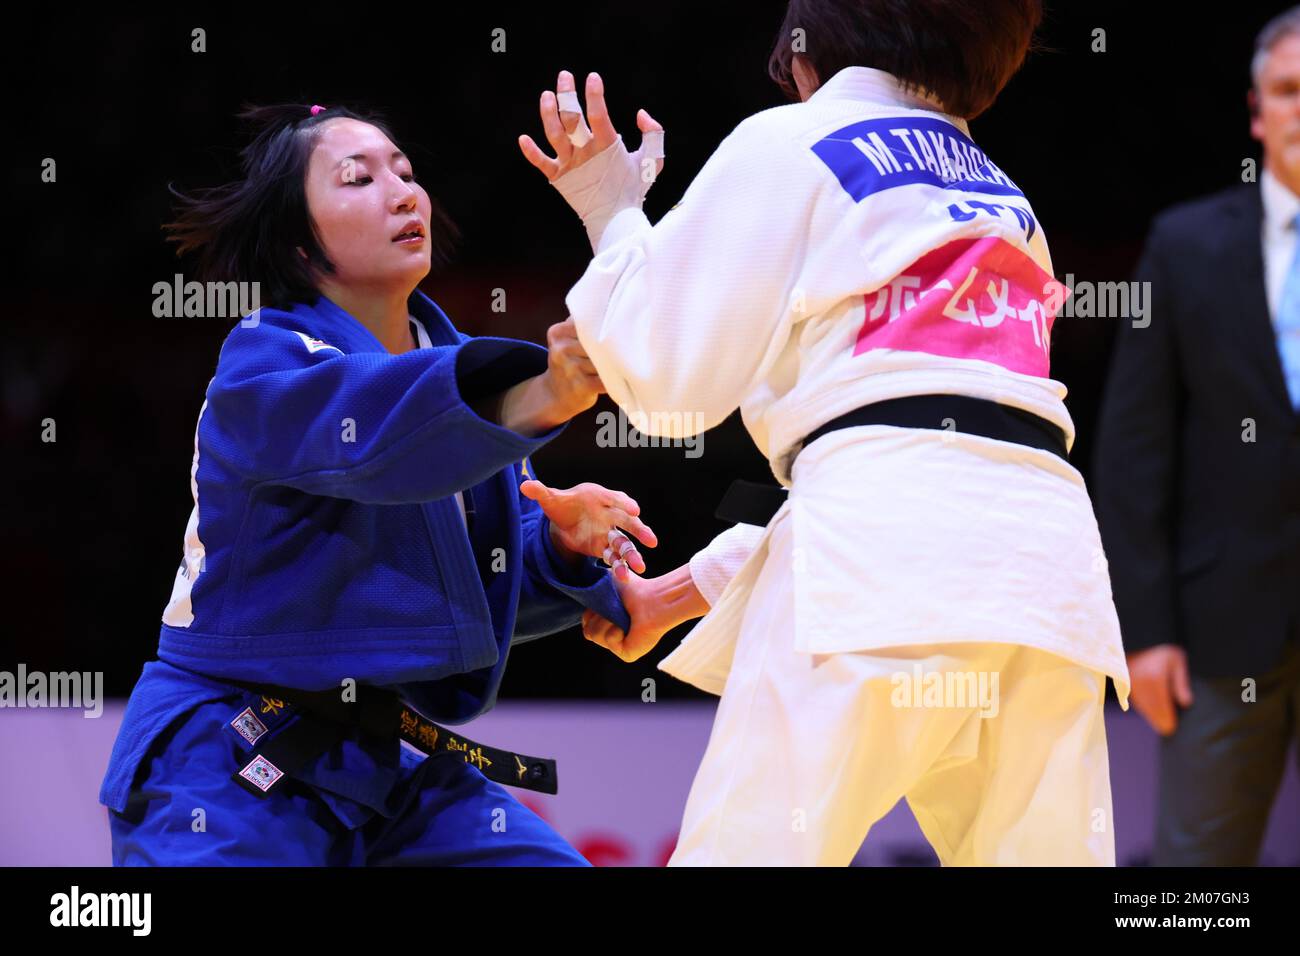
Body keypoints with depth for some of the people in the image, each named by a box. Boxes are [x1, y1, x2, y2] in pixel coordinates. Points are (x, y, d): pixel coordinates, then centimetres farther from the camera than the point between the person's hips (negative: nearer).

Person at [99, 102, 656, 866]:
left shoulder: (447, 355, 8)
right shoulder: (260, 366, -13)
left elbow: (495, 587, 8)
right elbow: (370, 428, -37)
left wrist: (563, 544, -15)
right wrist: (538, 395, -54)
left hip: (391, 764, 7)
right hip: (227, 774, -6)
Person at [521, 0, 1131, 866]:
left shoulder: (787, 145, 10)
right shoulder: (1003, 200, 31)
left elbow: (671, 379, 8)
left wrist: (611, 214, 26)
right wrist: (675, 595, 37)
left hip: (889, 547, -6)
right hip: (1045, 533, 6)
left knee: (742, 850, -6)